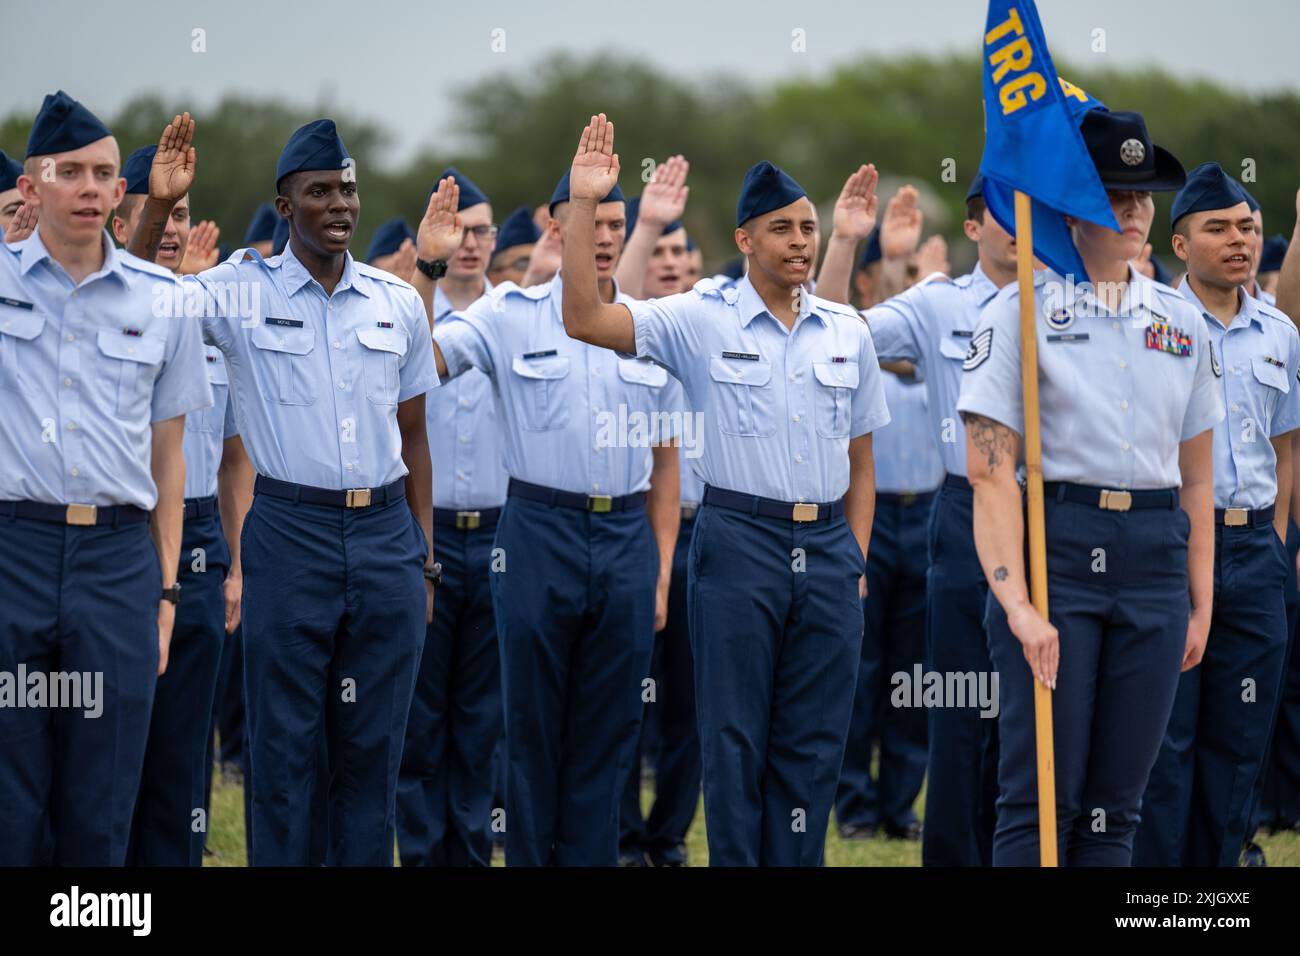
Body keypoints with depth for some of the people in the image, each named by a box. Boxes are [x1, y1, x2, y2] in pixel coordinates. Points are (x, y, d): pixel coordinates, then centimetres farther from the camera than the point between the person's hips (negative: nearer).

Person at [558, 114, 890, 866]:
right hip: (740, 541, -3)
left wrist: (857, 561, 8)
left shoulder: (848, 332, 10)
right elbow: (586, 318, -13)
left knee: (815, 739, 5)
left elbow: (860, 460, 15)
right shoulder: (703, 320, -1)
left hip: (827, 544, 3)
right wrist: (585, 206, -19)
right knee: (736, 736, 1)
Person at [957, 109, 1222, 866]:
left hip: (1154, 561, 4)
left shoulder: (1181, 321, 12)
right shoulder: (1023, 312, -2)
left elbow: (1197, 476, 15)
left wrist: (1201, 603, 9)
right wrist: (1017, 604, -17)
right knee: (1043, 795, -6)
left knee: (1115, 803, 5)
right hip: (1056, 548, -4)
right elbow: (991, 469, -8)